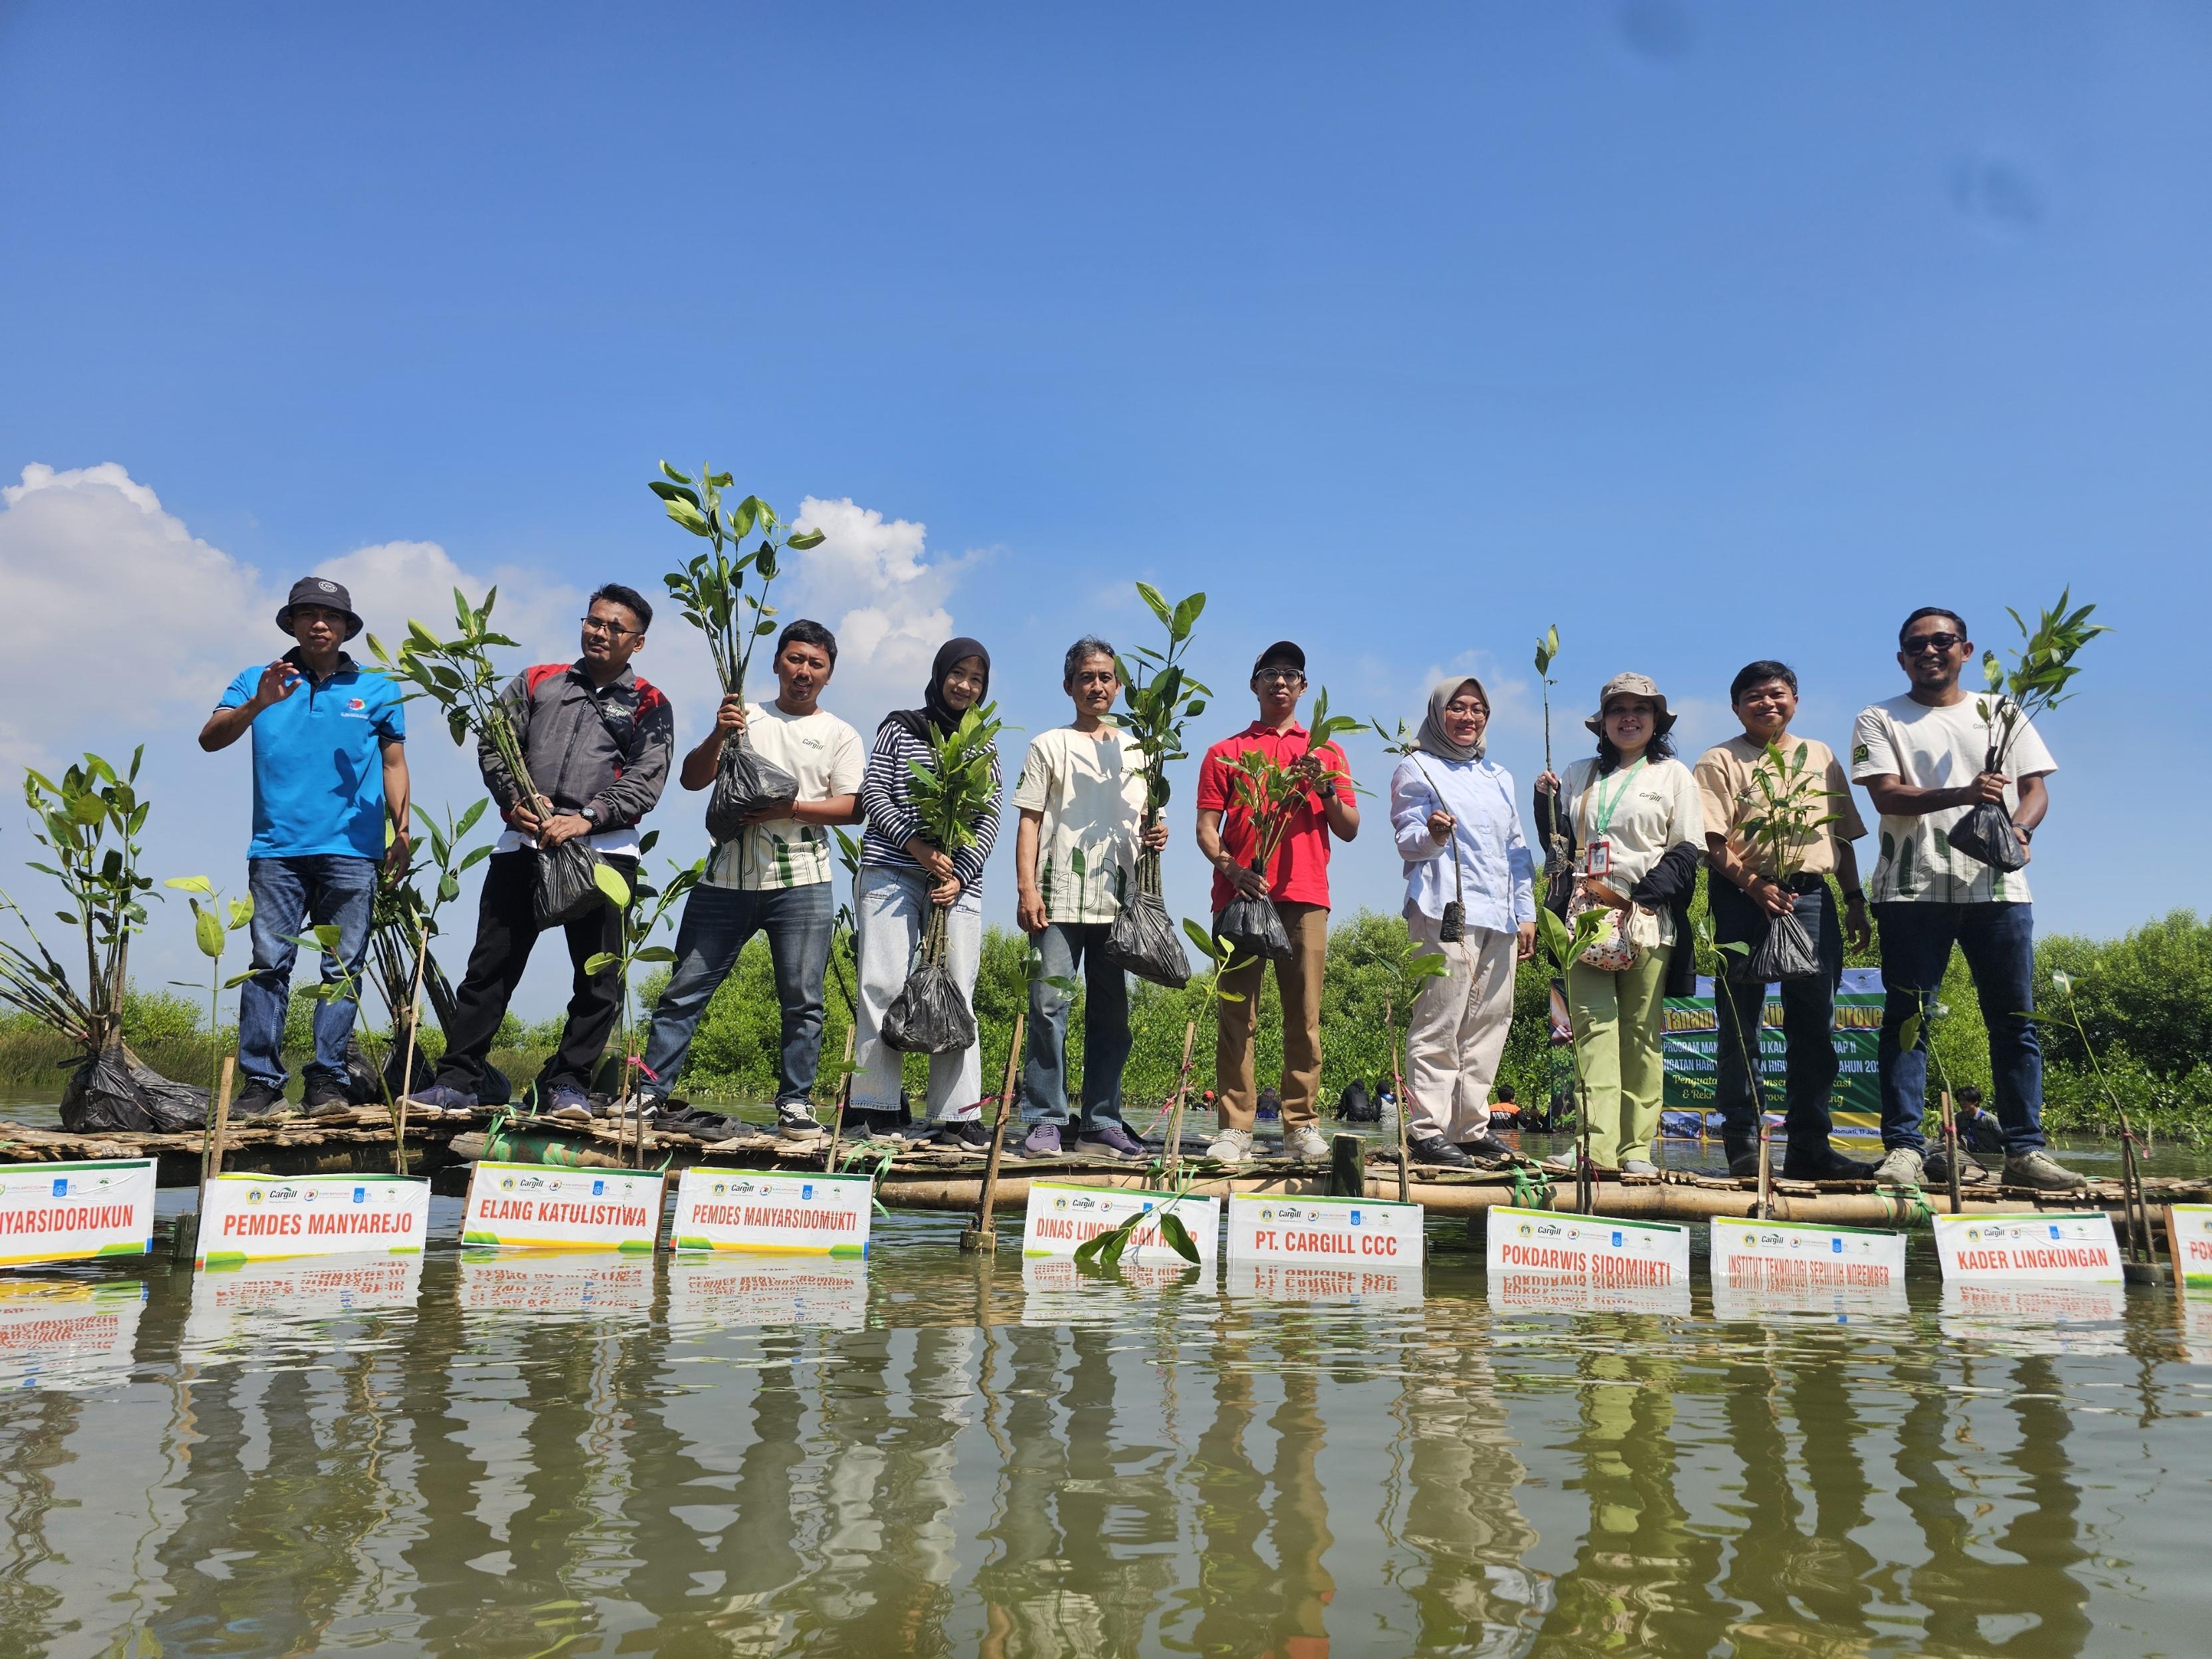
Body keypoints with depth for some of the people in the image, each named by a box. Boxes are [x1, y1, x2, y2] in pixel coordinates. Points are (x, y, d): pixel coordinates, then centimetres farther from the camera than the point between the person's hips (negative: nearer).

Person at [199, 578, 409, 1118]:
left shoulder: (377, 690, 13)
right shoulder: (258, 681, 13)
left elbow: (394, 764, 12)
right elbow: (210, 740, 2)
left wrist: (401, 830, 2)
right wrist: (258, 704, -15)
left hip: (351, 851, 0)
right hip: (276, 849, 0)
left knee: (343, 968, -1)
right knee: (269, 962, -4)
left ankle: (327, 1079, 3)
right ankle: (261, 1080, -1)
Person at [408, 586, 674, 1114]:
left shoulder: (650, 707, 9)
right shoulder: (536, 683, 17)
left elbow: (646, 781, -3)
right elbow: (493, 746, 11)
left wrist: (585, 819, -17)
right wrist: (514, 800, -8)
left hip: (602, 849, -2)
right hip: (523, 843, 2)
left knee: (599, 979, -1)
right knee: (490, 967, 3)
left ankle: (568, 1083, 9)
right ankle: (457, 1079, 8)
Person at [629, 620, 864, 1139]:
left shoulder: (839, 736, 11)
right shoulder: (744, 718, 16)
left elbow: (852, 807, 0)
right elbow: (692, 780, 7)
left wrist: (792, 808, -14)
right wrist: (718, 735, -11)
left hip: (802, 884, -1)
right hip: (727, 879, 2)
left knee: (802, 1000, -2)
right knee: (684, 990, 1)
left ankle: (795, 1104, 6)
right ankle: (649, 1093, 5)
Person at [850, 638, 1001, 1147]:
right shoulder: (900, 729, 11)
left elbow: (989, 821, 8)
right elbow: (872, 794, 2)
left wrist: (960, 875, -7)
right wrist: (916, 845, -13)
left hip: (958, 882, 2)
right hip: (892, 874, -2)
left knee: (956, 994, -1)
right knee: (883, 985, -8)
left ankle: (957, 1114, 0)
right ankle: (876, 1109, -5)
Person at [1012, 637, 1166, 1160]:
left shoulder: (1135, 751, 17)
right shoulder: (1050, 745, 9)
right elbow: (1029, 822, 3)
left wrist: (1155, 836, -3)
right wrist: (1026, 889, -8)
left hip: (1119, 899, 3)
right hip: (1059, 897, -3)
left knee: (1112, 1013, 4)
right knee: (1049, 1004, -9)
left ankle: (1101, 1124, 11)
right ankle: (1044, 1121, -3)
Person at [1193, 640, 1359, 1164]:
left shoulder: (1325, 752, 19)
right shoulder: (1225, 753, 16)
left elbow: (1349, 830, 15)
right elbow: (1206, 827, 8)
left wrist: (1327, 790, -3)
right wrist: (1230, 867, -11)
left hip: (1304, 897, 1)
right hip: (1241, 893, -1)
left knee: (1304, 1014, -3)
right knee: (1237, 1014, -4)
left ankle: (1302, 1127, 3)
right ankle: (1235, 1129, -3)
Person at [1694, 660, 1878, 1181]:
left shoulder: (1821, 757, 19)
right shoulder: (1720, 761, 4)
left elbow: (1843, 834, 20)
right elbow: (1711, 842, -7)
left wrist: (1855, 898, 13)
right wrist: (1754, 885, -19)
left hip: (1812, 895, 4)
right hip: (1745, 898, -4)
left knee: (1815, 1025, 3)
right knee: (1740, 1024, -1)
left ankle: (1809, 1144, 9)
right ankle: (1742, 1142, 4)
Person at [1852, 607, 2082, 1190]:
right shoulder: (1880, 721, 7)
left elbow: (2036, 788, 11)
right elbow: (1887, 796, -6)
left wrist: (2019, 828, -11)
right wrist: (1963, 794, -23)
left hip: (1997, 887, 3)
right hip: (1913, 890, -2)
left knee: (2014, 1020, 2)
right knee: (1905, 1018, -4)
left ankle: (2024, 1149, 6)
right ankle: (1904, 1148, -2)